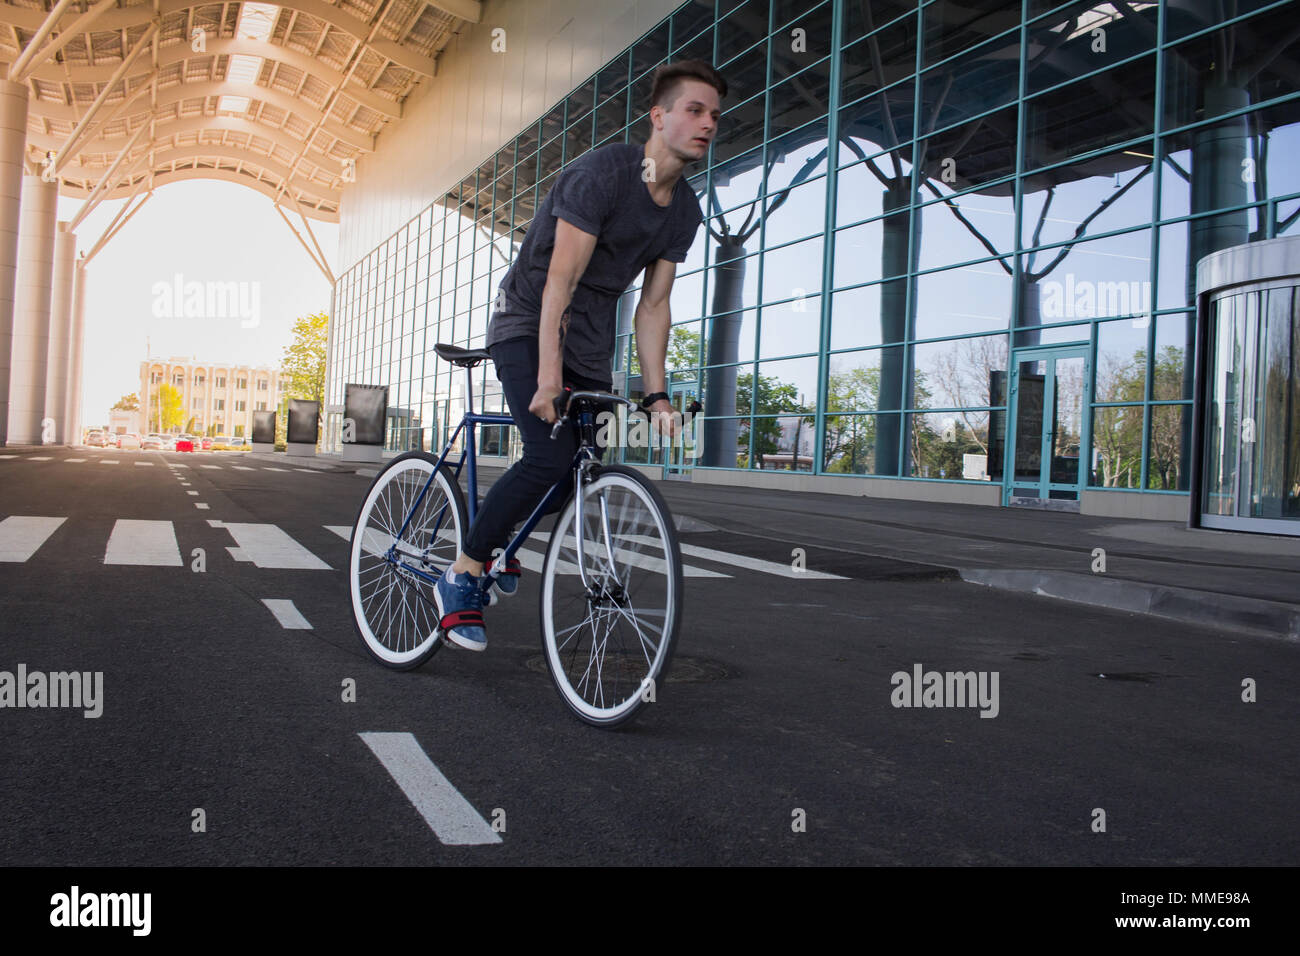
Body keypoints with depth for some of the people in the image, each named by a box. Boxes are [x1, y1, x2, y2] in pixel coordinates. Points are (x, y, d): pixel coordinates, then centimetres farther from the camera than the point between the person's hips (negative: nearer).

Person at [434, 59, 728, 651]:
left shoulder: (685, 212, 2)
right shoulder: (602, 171, -20)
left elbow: (653, 304, 4)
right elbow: (561, 278, -25)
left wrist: (656, 393, -3)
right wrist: (548, 376, -30)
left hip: (589, 338, 7)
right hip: (528, 321, -7)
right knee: (551, 453, -23)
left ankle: (500, 540, 30)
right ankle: (460, 576, -8)